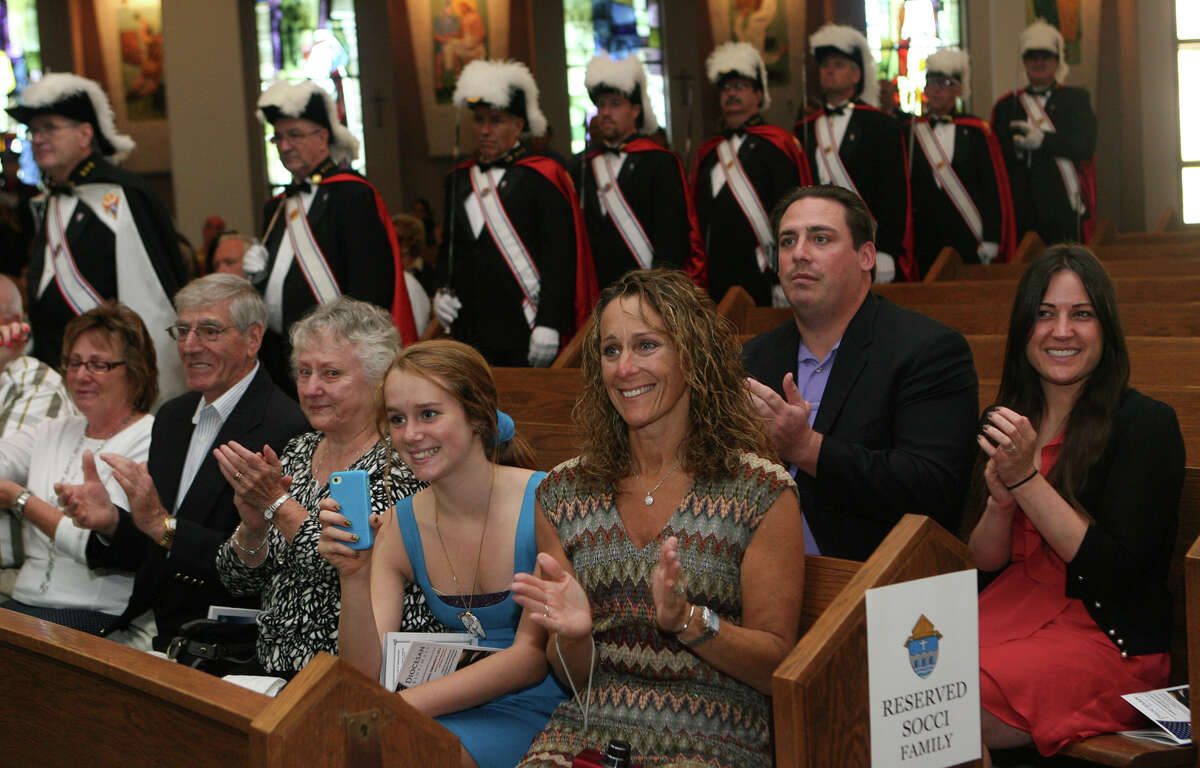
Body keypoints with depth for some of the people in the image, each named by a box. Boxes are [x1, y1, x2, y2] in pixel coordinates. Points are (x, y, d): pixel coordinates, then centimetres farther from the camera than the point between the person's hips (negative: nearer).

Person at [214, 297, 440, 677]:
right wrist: (253, 525, -9)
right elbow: (237, 580, 11)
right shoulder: (297, 452, 12)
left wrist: (277, 502, -17)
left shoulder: (401, 464, -7)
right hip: (275, 673, 7)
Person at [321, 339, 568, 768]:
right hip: (456, 708, 4)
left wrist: (406, 704, -20)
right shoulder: (400, 528, 2)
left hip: (536, 712, -4)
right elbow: (366, 673, -3)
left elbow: (533, 656, -13)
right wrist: (354, 578, -21)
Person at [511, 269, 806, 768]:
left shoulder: (762, 492, -3)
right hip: (590, 728, 4)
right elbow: (572, 679, 12)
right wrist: (572, 634, -11)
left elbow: (778, 666, -2)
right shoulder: (564, 494, 8)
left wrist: (685, 619, -19)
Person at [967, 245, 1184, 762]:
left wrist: (1026, 478, -17)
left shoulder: (1147, 424, -7)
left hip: (1112, 639, -5)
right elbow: (985, 561, 11)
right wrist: (1000, 501, -10)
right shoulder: (1007, 422, 10)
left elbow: (1117, 570, -14)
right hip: (1018, 605, 5)